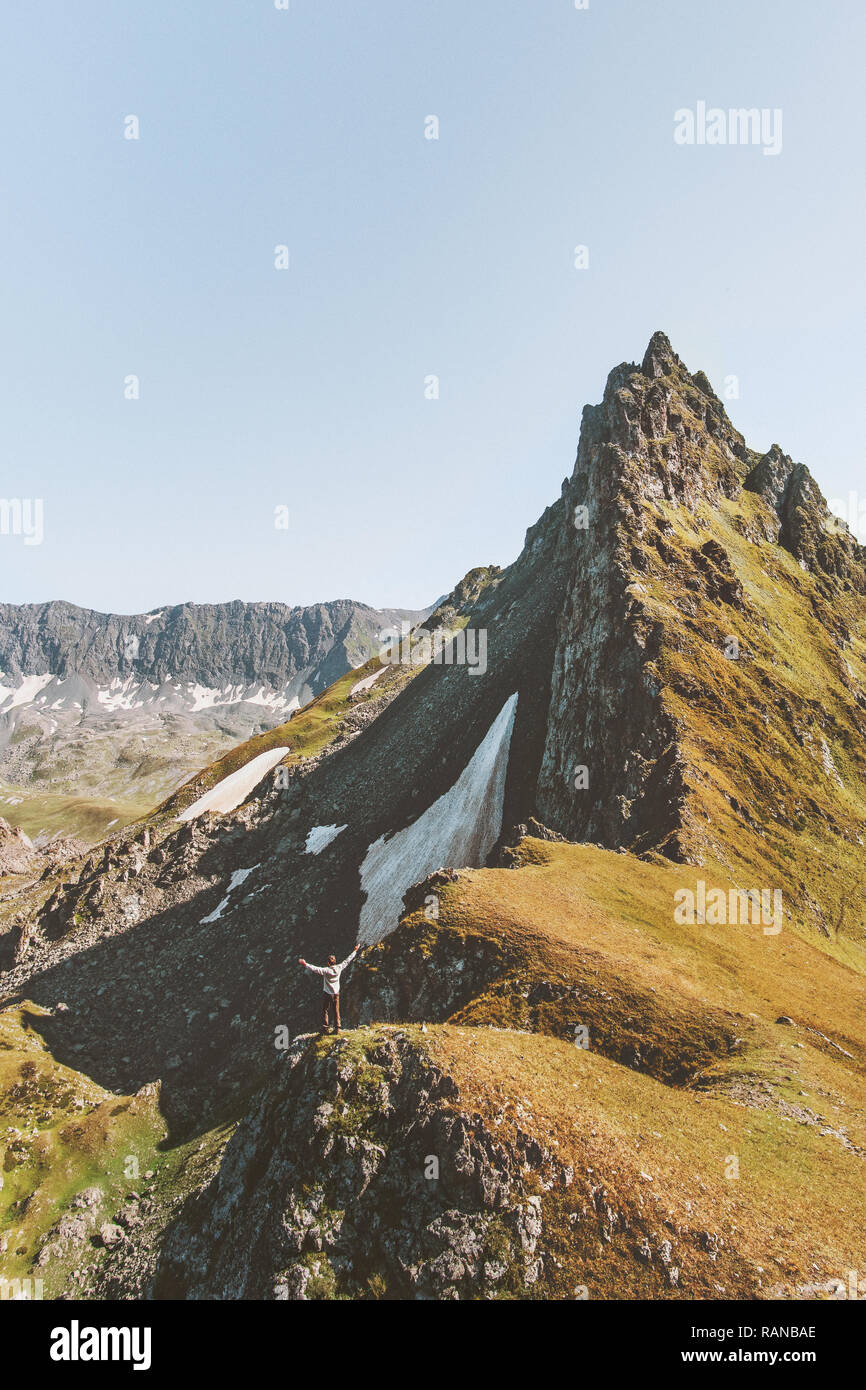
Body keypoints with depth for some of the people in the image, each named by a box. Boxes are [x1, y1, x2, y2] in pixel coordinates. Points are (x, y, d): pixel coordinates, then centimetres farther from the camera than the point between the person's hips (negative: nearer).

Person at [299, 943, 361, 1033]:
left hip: (328, 994, -4)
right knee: (336, 1011, 12)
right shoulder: (339, 968, -8)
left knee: (325, 1011, 9)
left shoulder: (326, 970, -21)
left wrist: (305, 964, -29)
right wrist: (355, 951, 13)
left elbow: (315, 969, -30)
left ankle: (325, 1028, 10)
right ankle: (337, 1028, 13)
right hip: (336, 993, 4)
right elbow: (347, 960, 3)